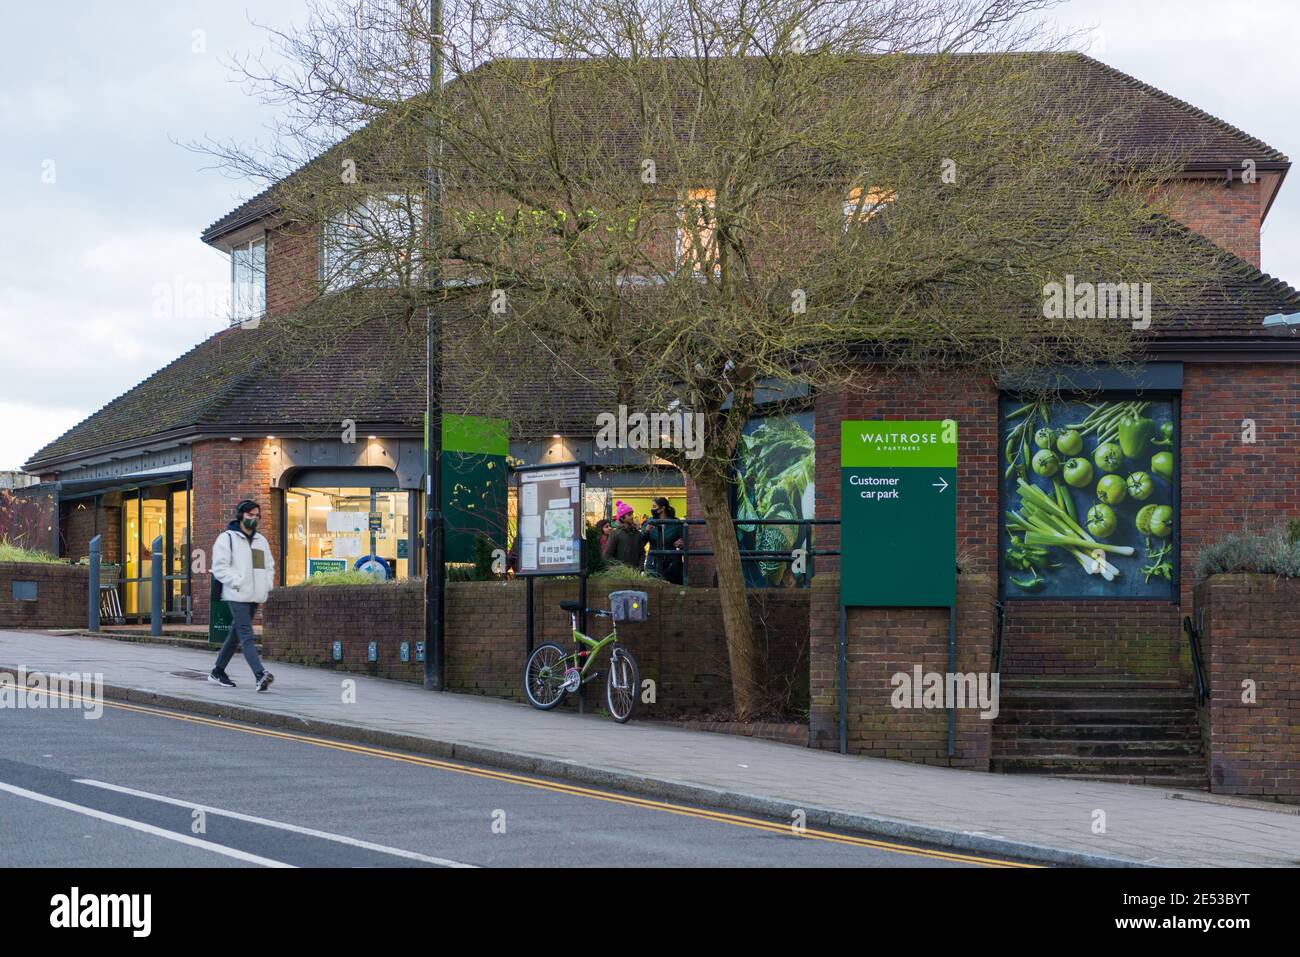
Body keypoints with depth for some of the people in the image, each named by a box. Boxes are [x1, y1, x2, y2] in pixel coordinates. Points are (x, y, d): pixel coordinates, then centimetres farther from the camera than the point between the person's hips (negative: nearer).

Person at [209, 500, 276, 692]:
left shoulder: (260, 540, 17)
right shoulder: (227, 538, -3)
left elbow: (269, 566, 25)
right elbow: (219, 567, -9)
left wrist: (267, 585, 7)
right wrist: (238, 582, -18)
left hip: (255, 597, 7)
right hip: (237, 596, -7)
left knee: (236, 635, 14)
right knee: (247, 636, -16)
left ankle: (218, 672, 26)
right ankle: (260, 675, -30)